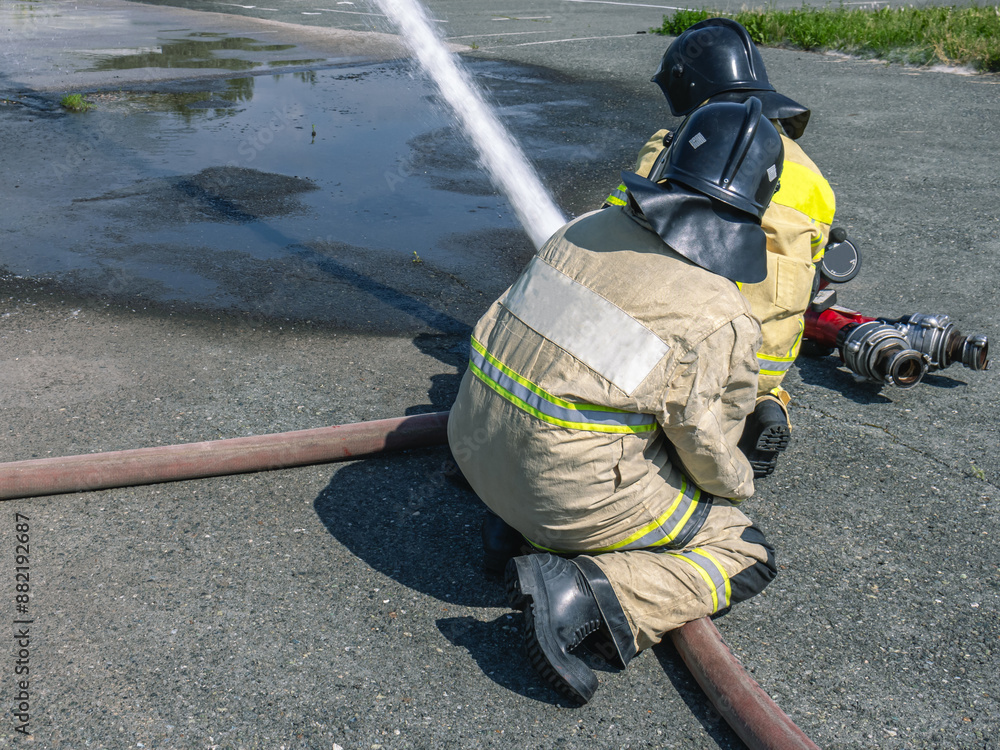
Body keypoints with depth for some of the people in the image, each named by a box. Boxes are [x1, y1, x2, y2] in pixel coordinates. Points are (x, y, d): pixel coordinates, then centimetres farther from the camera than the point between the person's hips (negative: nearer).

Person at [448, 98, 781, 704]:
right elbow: (707, 452, -7)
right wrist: (739, 484, 18)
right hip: (570, 488, -7)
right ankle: (579, 596, -12)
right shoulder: (723, 320, -14)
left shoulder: (589, 228, 3)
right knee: (748, 555, 10)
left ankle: (520, 525, 15)